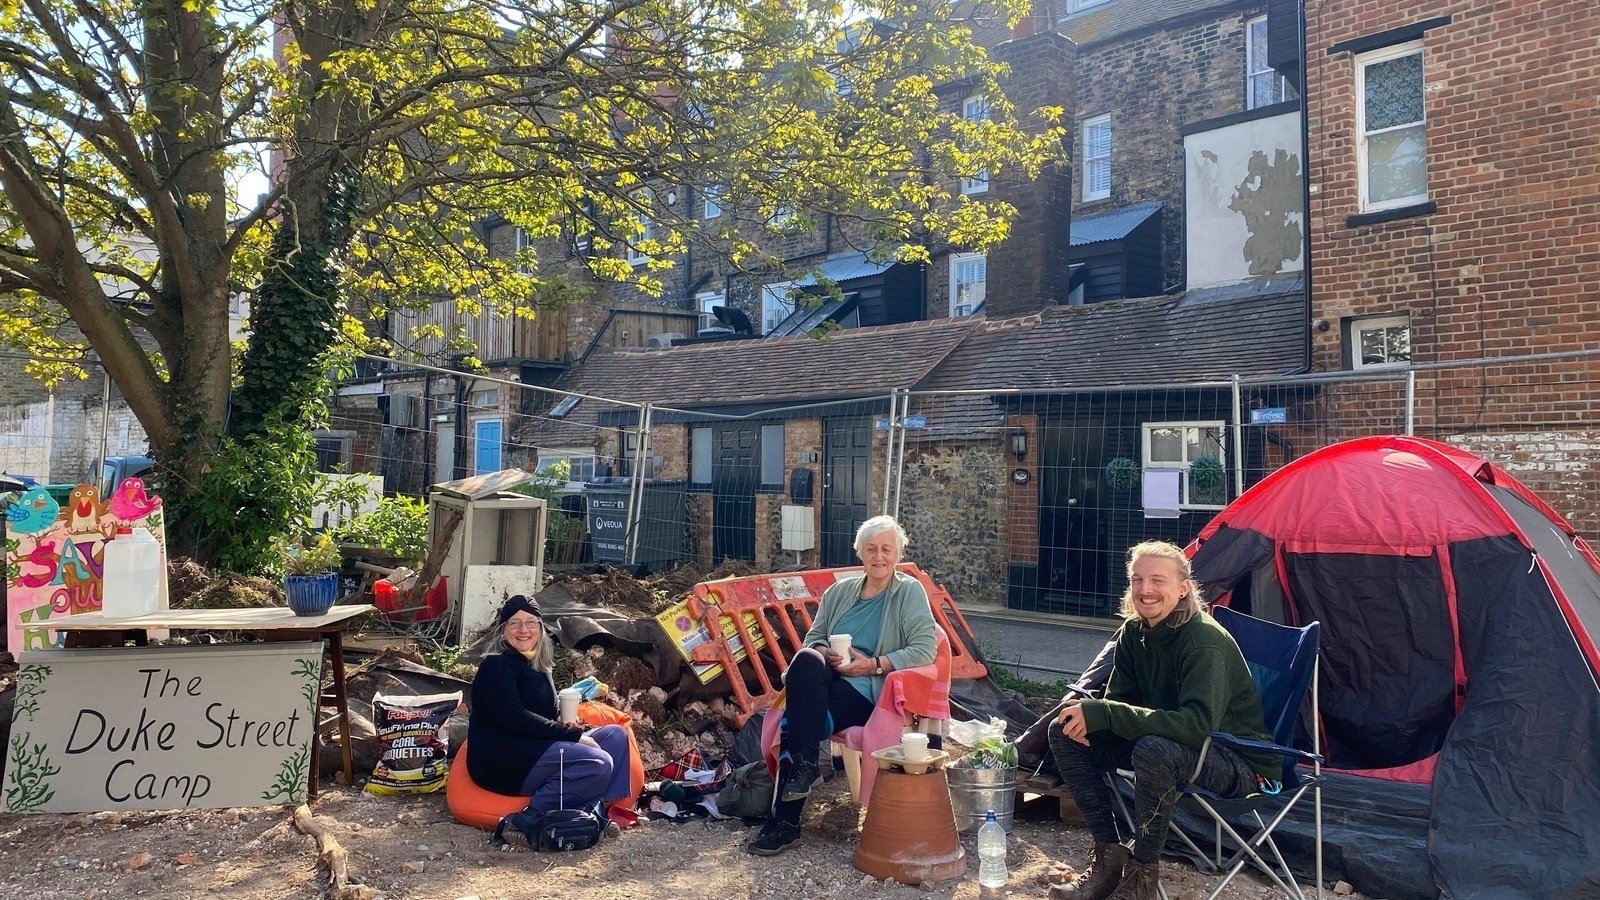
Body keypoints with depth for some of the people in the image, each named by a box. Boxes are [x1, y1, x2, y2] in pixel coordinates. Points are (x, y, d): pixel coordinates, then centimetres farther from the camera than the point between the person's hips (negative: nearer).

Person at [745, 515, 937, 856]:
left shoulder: (910, 592, 4)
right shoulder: (839, 591, 18)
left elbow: (925, 649, -6)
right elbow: (813, 637, 21)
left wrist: (873, 665, -14)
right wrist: (824, 653, -3)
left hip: (865, 691, -5)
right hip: (824, 680, 5)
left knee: (794, 726, -27)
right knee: (806, 660, -32)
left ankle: (784, 822, -15)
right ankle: (804, 764, -26)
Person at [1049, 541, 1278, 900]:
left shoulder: (1205, 641, -26)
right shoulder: (1134, 632, -3)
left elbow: (1198, 726, -37)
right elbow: (1118, 699, 2)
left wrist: (1103, 714, -39)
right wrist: (1088, 711, -23)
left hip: (1237, 763, -7)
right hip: (1165, 742, 8)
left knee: (1154, 749, -39)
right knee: (1065, 732, -5)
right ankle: (1109, 856, 2)